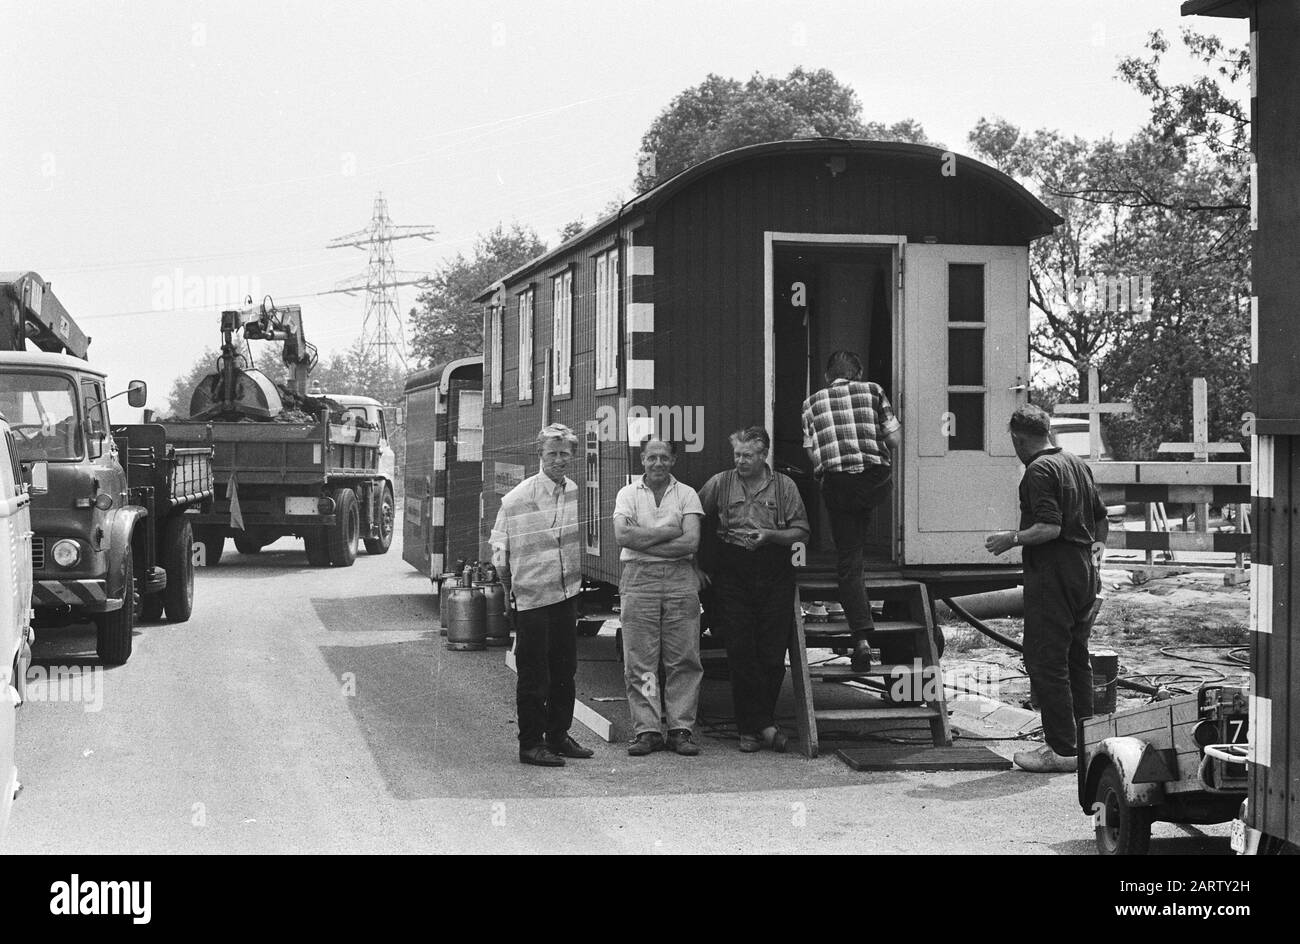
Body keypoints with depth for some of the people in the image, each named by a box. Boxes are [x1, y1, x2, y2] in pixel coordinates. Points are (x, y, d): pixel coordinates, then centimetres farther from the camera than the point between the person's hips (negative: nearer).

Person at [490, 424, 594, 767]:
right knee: (534, 674, -1)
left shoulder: (578, 494, 5)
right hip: (531, 597, -5)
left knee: (564, 671, 13)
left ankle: (558, 736, 26)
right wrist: (511, 583, -1)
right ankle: (531, 744, 7)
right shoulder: (518, 498, -9)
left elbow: (587, 538, 16)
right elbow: (499, 547, -2)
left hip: (567, 594, 5)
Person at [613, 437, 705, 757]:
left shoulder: (687, 494, 9)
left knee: (683, 659, -1)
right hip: (638, 580, 0)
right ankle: (646, 730, 4)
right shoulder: (628, 494, 10)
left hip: (680, 579, 0)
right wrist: (669, 531, -7)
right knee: (639, 661, -1)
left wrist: (644, 539, -7)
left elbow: (691, 541, -5)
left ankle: (681, 728, 6)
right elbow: (622, 536, -7)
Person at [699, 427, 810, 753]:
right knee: (740, 653, -6)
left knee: (773, 655, -1)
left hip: (775, 576, 0)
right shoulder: (720, 484, 6)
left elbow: (801, 532, 6)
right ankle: (764, 725, -1)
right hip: (732, 575, 0)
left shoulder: (784, 486, 6)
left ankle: (753, 728, 11)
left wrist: (771, 535, -12)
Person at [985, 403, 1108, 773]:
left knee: (1046, 662, -5)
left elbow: (1049, 528, -22)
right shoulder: (1078, 464, 15)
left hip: (1052, 573, -9)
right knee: (1076, 658, 15)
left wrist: (1012, 539, -11)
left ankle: (1063, 749, -5)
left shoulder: (1039, 471, -14)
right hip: (1084, 572, 9)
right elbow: (1101, 518, 22)